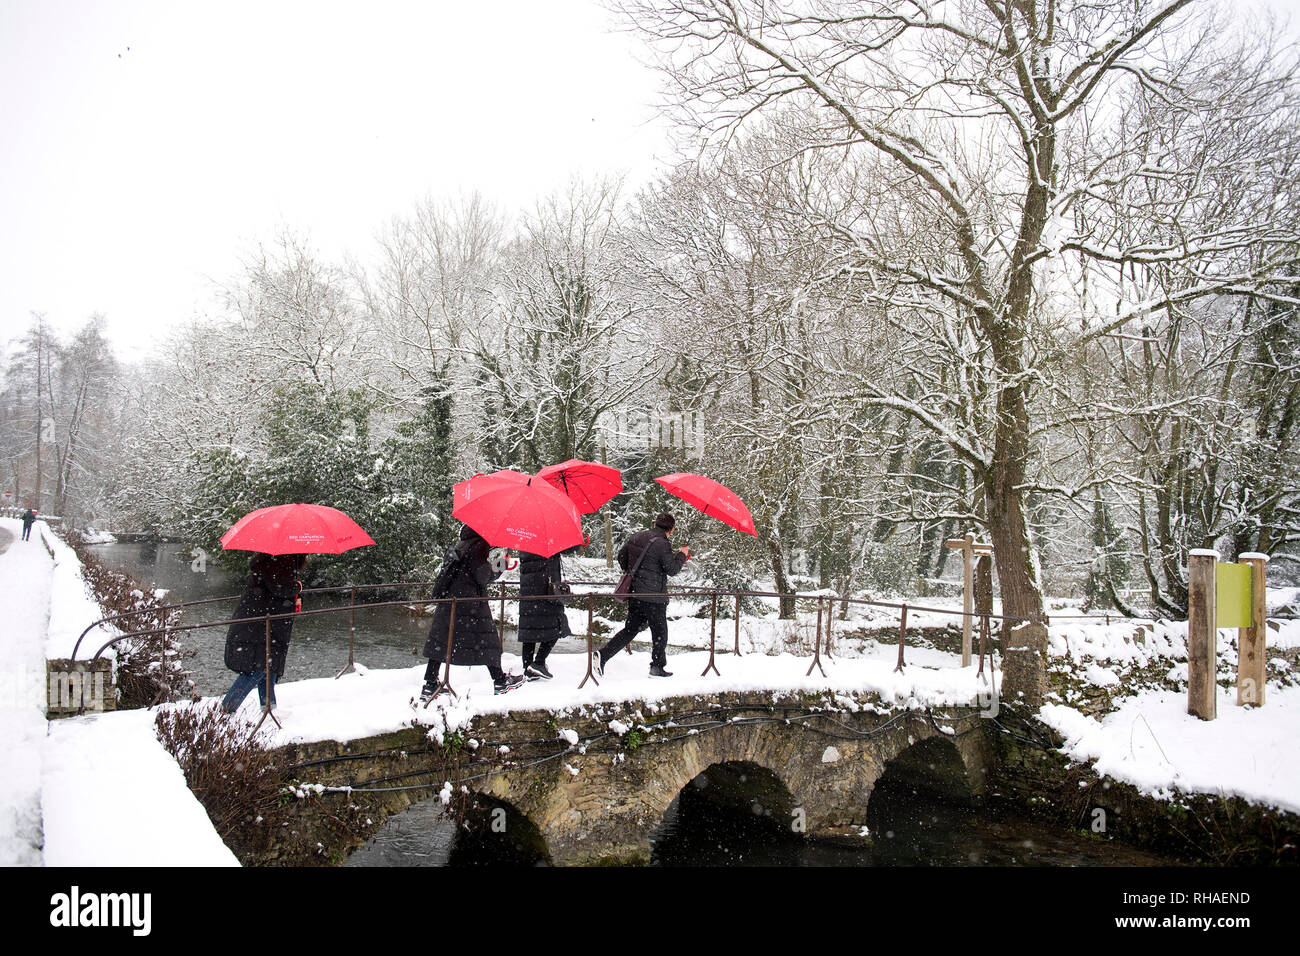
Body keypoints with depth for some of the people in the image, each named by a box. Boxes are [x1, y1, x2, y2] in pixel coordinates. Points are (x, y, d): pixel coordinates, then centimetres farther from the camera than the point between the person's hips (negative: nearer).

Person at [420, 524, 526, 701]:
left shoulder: (459, 545, 15)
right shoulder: (479, 546, -11)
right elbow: (482, 576, -15)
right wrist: (497, 569, 0)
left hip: (449, 600, 8)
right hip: (470, 603, -8)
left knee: (439, 641, 6)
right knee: (487, 640, 5)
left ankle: (429, 686, 5)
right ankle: (500, 681, 14)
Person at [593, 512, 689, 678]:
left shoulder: (636, 537, 7)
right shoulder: (662, 544, -16)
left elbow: (621, 556, 17)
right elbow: (672, 569, -11)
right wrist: (682, 555, 5)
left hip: (634, 594, 7)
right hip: (653, 598, -7)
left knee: (630, 629, 13)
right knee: (660, 633, 10)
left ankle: (602, 654, 1)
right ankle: (657, 667, 18)